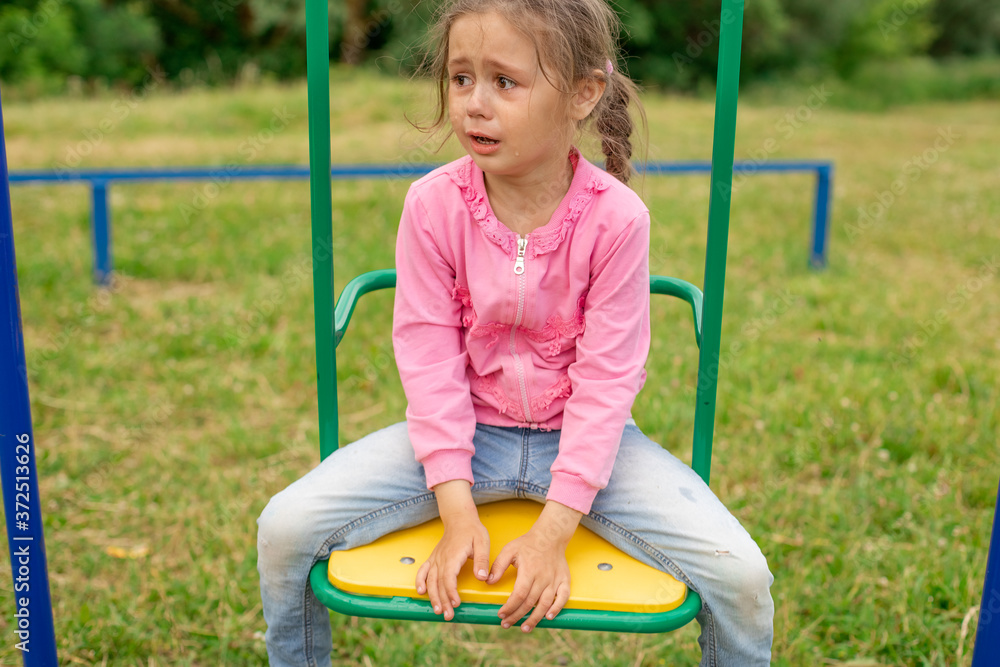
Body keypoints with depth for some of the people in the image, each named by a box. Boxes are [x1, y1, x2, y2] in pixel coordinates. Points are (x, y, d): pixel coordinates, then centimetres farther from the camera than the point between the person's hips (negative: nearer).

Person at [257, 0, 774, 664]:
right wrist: (458, 514, -16)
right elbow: (430, 360, -11)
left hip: (582, 433, -1)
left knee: (743, 577, -17)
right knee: (284, 529, -13)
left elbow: (605, 377, -15)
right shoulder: (433, 204, -13)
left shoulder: (616, 216, -18)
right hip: (466, 428, 2)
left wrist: (553, 531, -20)